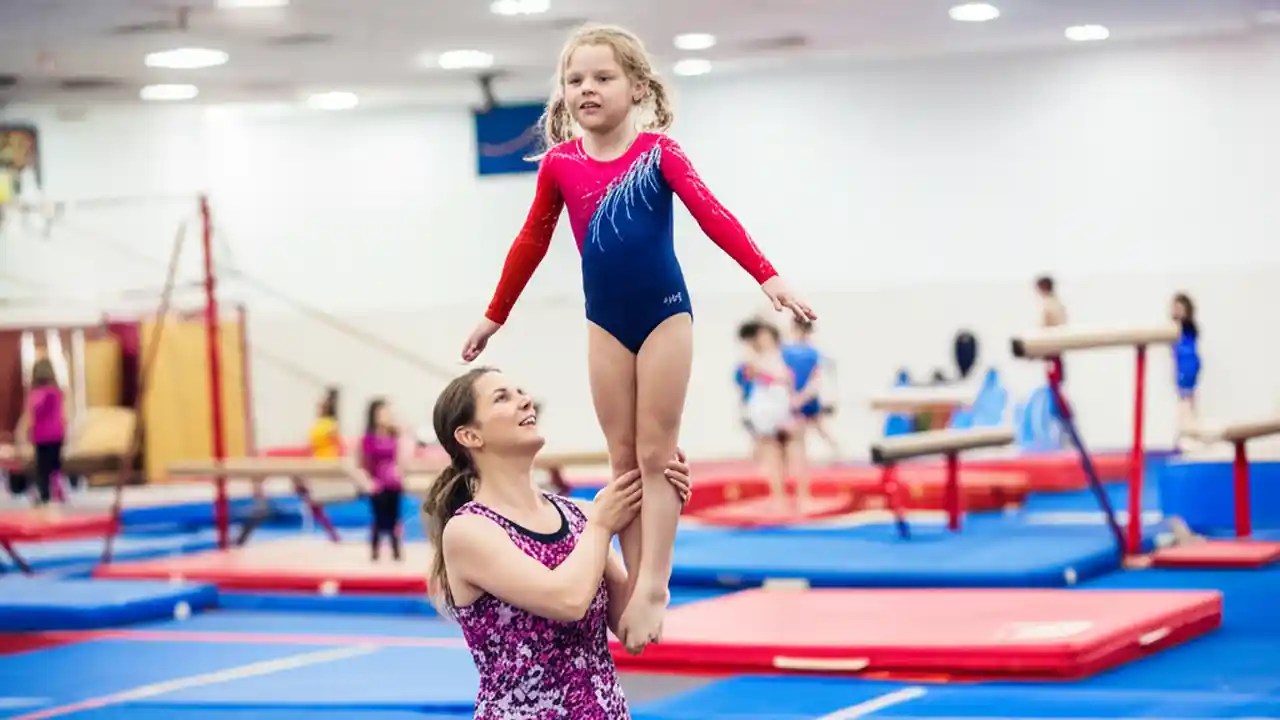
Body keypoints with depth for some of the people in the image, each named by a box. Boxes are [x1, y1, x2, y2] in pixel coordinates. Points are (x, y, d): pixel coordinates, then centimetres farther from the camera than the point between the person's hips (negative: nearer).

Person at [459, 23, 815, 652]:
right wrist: (495, 317, 16)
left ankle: (653, 587, -4)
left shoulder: (658, 151, -7)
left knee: (656, 454, -3)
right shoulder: (560, 163, 1)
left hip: (664, 314, -3)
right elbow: (532, 242, 12)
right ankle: (636, 585, 8)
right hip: (605, 323, 3)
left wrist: (767, 276, -25)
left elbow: (711, 215, -15)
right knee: (622, 459, 5)